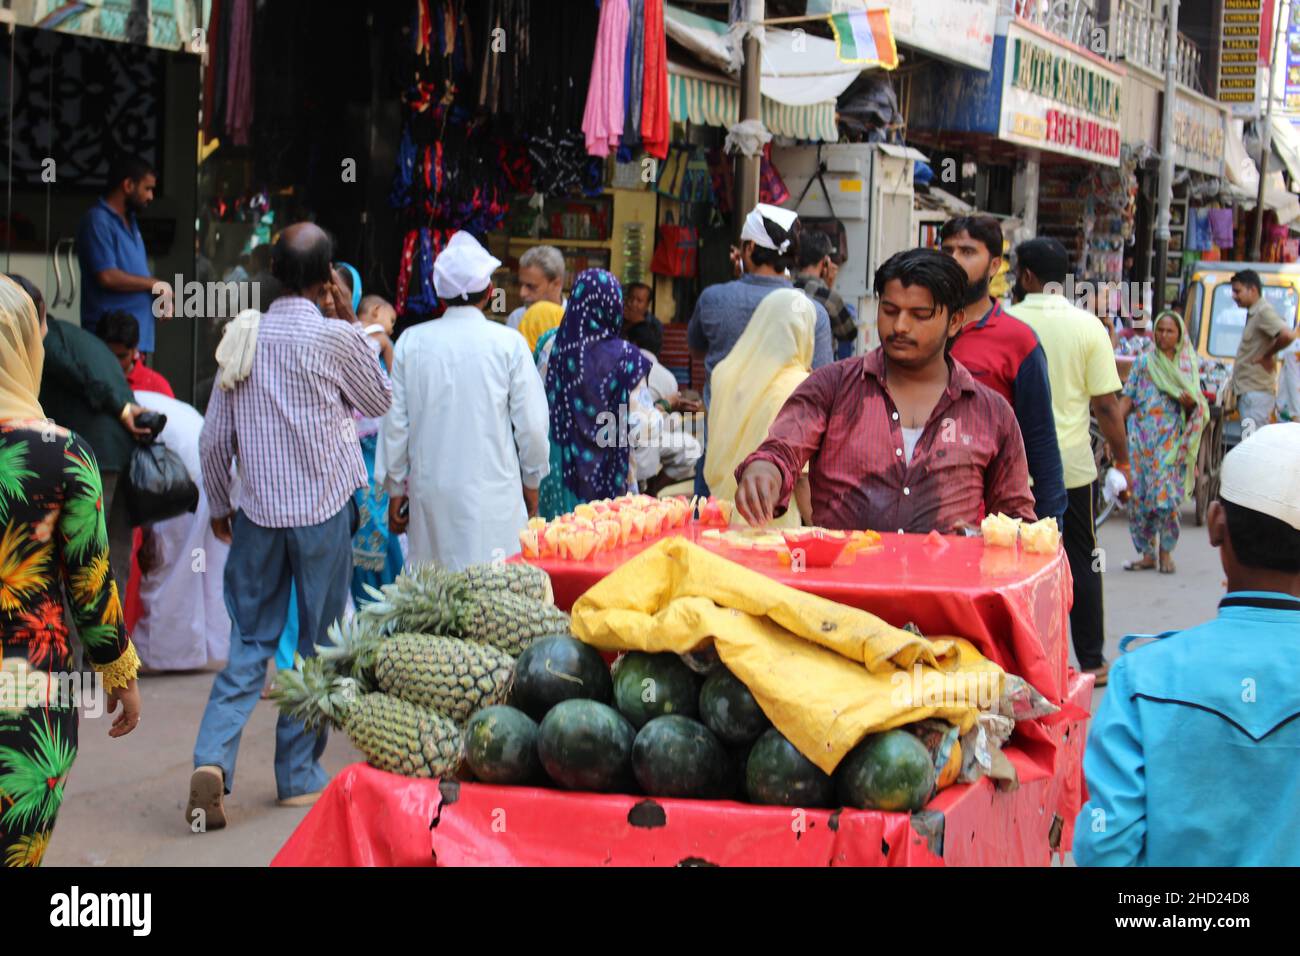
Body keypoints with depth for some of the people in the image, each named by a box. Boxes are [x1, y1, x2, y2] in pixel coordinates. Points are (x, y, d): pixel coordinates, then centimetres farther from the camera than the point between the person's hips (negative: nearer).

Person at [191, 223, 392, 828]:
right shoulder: (337, 338, -9)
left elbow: (214, 437, 4)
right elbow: (380, 402, 9)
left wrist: (218, 505, 19)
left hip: (259, 511, 3)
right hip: (324, 510, -3)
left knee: (250, 643, 8)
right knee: (318, 646, 9)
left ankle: (212, 761, -9)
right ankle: (298, 776, 14)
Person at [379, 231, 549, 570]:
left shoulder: (411, 341, 0)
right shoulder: (508, 343, -6)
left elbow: (396, 423, 4)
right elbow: (531, 424, -2)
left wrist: (395, 490, 14)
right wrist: (531, 481, 13)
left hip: (429, 492, 3)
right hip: (493, 493, -2)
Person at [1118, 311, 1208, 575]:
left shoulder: (1188, 366, 9)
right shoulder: (1143, 362, 10)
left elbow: (1197, 409, 11)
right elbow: (1127, 399, 6)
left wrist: (1191, 403, -12)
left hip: (1172, 440, -1)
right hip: (1142, 437, 1)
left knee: (1169, 495, -8)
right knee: (1139, 495, -2)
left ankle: (1165, 552, 6)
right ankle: (1148, 554, 7)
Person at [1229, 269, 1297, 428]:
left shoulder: (1264, 312, -13)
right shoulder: (1253, 314, 17)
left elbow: (1288, 335, -28)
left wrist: (1267, 356, -14)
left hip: (1257, 392, -10)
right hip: (1248, 391, 10)